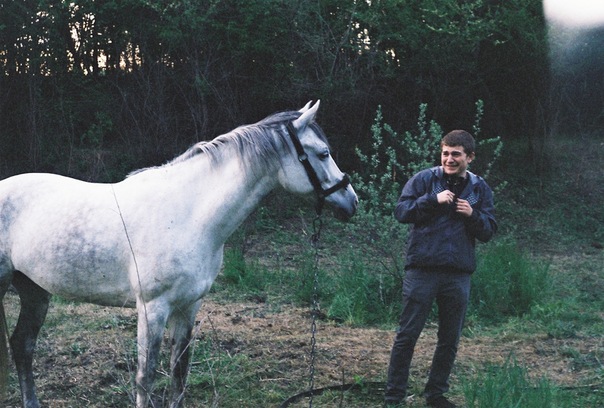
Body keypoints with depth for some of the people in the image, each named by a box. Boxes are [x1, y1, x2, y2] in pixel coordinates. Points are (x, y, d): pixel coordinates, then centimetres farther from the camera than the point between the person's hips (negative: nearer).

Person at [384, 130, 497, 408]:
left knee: (450, 340, 10)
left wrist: (473, 215, -12)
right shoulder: (424, 180, -1)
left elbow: (488, 232, 7)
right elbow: (401, 212, -7)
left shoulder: (480, 189, 8)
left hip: (459, 275, 3)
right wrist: (434, 200, -18)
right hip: (422, 270, -3)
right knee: (407, 335, -1)